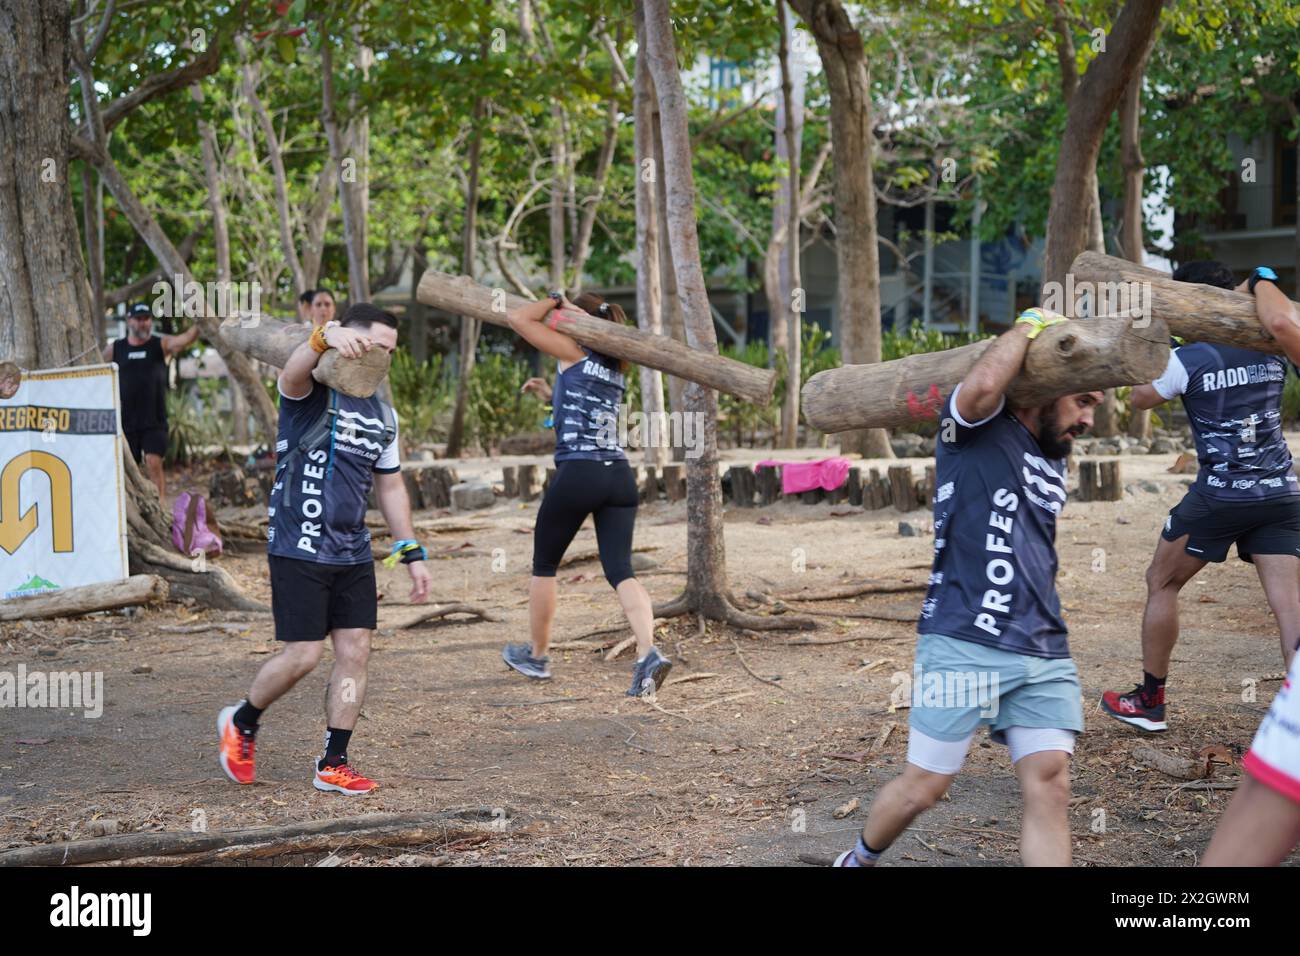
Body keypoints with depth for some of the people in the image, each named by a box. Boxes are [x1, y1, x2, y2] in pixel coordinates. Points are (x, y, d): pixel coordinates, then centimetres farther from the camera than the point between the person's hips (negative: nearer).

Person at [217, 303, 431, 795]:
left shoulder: (382, 416, 13)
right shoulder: (313, 394, -9)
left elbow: (390, 486, 21)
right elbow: (292, 372, -34)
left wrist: (412, 553, 17)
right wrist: (325, 338, -57)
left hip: (353, 552, 7)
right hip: (299, 548, -7)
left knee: (355, 651, 2)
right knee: (304, 653, -6)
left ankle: (332, 765, 10)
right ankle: (241, 722, 20)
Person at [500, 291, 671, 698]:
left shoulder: (574, 352, 0)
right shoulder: (618, 368, 20)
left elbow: (518, 318, 0)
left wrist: (554, 300, 11)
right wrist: (548, 391, 37)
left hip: (577, 474, -5)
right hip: (619, 475, 5)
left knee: (544, 565, 14)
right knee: (620, 570, -2)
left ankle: (537, 655, 26)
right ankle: (648, 654, -23)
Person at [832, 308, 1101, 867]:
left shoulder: (1054, 460, 20)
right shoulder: (979, 430, -2)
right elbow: (982, 386, -25)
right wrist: (1029, 326, -10)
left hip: (1044, 655, 7)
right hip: (964, 646, -7)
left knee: (1049, 787, -7)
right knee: (923, 788, 3)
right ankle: (860, 859, 32)